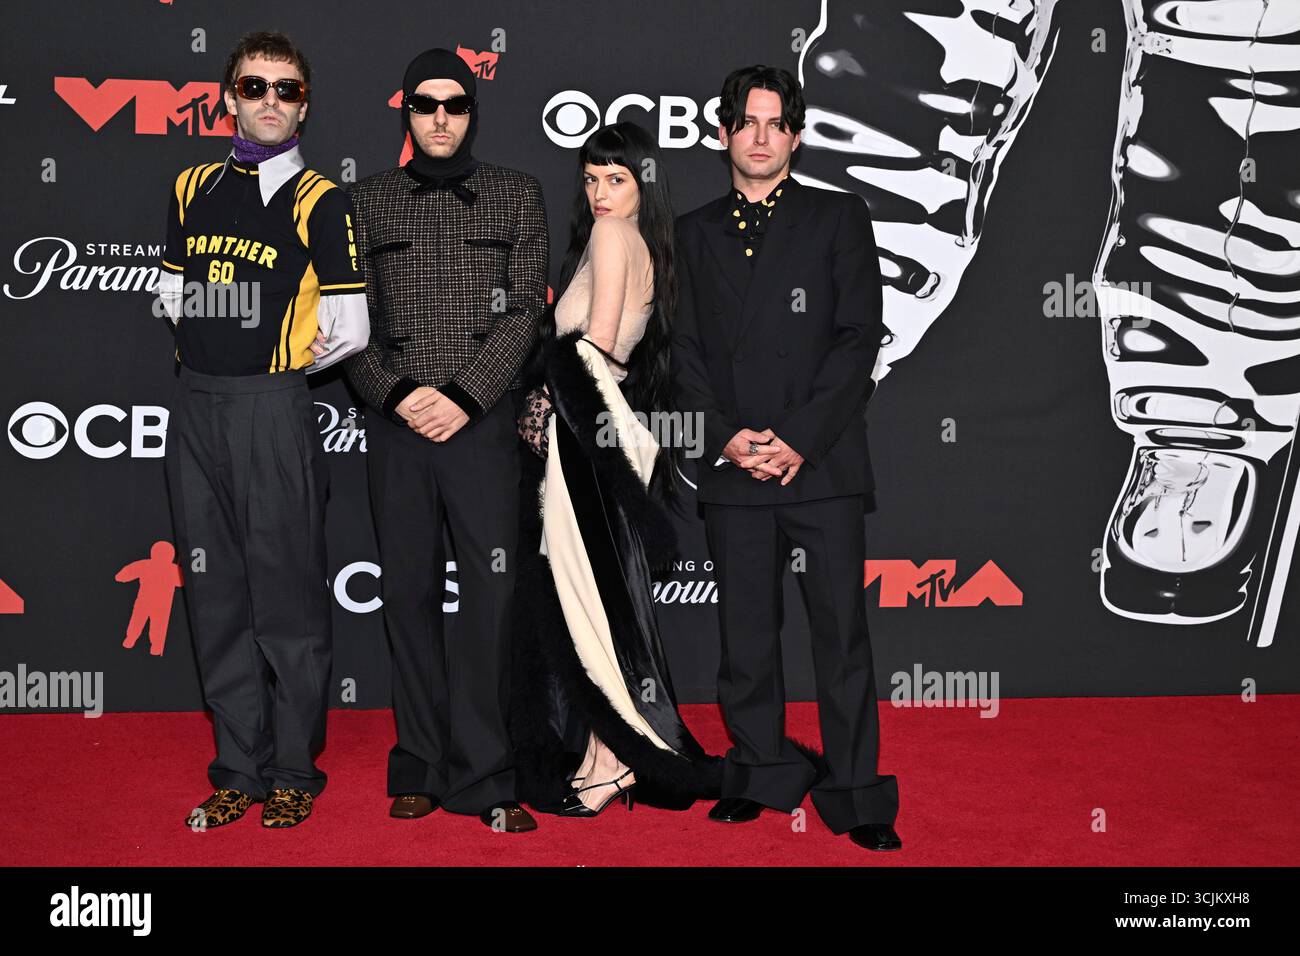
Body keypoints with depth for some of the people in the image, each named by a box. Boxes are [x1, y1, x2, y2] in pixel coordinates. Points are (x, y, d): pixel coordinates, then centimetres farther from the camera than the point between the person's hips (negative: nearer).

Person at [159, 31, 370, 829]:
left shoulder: (320, 202, -3)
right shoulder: (193, 189, 13)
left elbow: (350, 330, -6)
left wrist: (284, 362, 4)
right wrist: (210, 351, 10)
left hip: (274, 407, -5)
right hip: (196, 405, 5)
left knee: (288, 592, 0)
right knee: (217, 593, 9)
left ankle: (294, 772, 12)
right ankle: (240, 769, 19)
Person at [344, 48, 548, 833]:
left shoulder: (517, 194, 9)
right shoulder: (370, 201, 13)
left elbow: (526, 309, 1)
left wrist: (464, 397, -9)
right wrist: (397, 393, -8)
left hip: (482, 420, -1)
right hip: (398, 422, 2)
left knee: (491, 590, -6)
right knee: (410, 592, 5)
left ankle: (482, 774, 2)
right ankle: (421, 767, 14)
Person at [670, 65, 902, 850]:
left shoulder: (840, 219, 5)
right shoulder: (694, 233, 13)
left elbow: (858, 339, -3)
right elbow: (685, 353, 9)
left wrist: (799, 439, -12)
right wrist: (726, 439, -6)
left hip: (822, 463, -2)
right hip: (732, 468, 3)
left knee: (842, 631, -1)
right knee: (746, 634, 8)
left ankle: (856, 797, 8)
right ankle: (761, 775, 22)